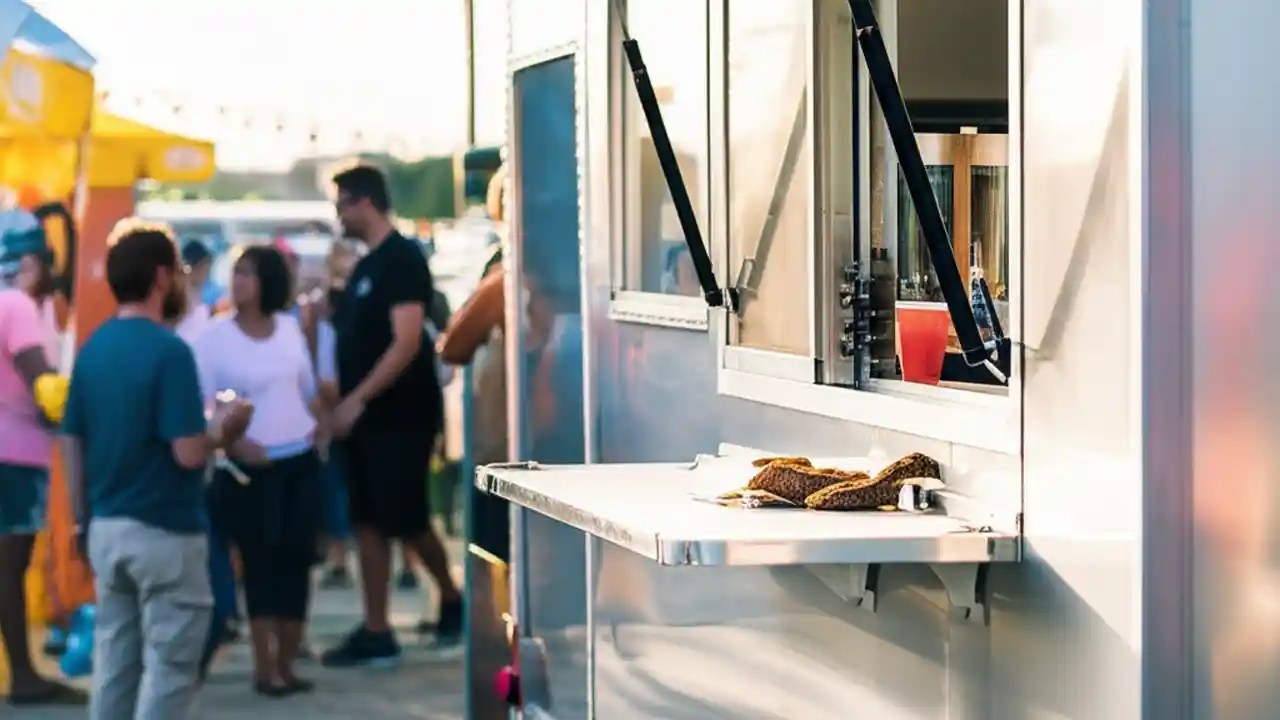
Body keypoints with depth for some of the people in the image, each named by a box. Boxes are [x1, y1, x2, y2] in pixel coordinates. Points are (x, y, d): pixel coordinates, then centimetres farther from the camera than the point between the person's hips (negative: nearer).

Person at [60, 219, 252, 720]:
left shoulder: (91, 348, 6)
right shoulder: (168, 351, -17)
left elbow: (72, 445, 10)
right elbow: (189, 453, -22)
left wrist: (84, 519, 18)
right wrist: (222, 429, -2)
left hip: (106, 529, 8)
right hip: (164, 532, -8)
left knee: (113, 661, 12)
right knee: (168, 667, 0)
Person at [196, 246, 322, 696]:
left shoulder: (290, 329, 6)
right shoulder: (216, 337, -7)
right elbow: (203, 405, -8)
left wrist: (319, 424, 2)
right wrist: (233, 443, -19)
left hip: (301, 462, 4)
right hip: (249, 467, -4)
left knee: (296, 561, 4)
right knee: (260, 563, -2)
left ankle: (286, 663, 13)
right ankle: (264, 667, 5)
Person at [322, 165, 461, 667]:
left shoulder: (402, 259, -12)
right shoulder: (366, 265, 15)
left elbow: (407, 343, -20)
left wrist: (357, 399, -22)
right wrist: (342, 400, 9)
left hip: (401, 414, -9)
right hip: (365, 415, 9)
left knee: (406, 519, -2)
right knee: (368, 521, 6)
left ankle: (451, 598, 20)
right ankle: (376, 633, 8)